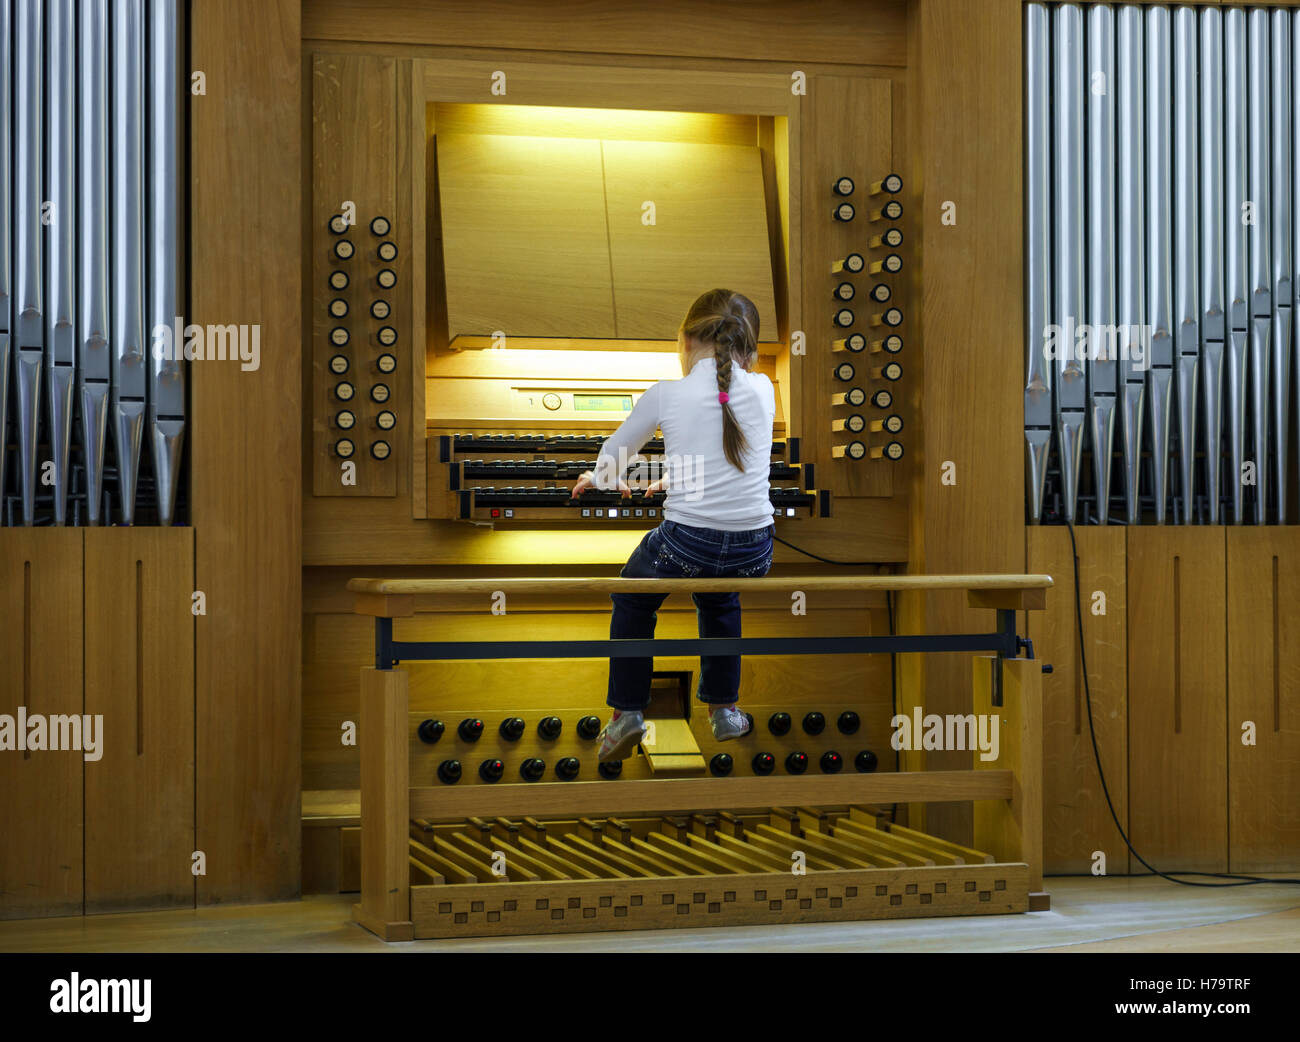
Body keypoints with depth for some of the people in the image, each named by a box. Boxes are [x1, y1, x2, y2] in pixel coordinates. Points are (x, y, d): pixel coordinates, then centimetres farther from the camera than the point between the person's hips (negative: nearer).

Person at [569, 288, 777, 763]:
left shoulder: (667, 393, -1)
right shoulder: (762, 389, 6)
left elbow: (614, 453, 14)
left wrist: (601, 477, 37)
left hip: (688, 541, -3)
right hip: (753, 552, 3)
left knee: (634, 599, 29)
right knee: (719, 598, 38)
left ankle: (627, 713, 21)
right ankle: (723, 710, 40)